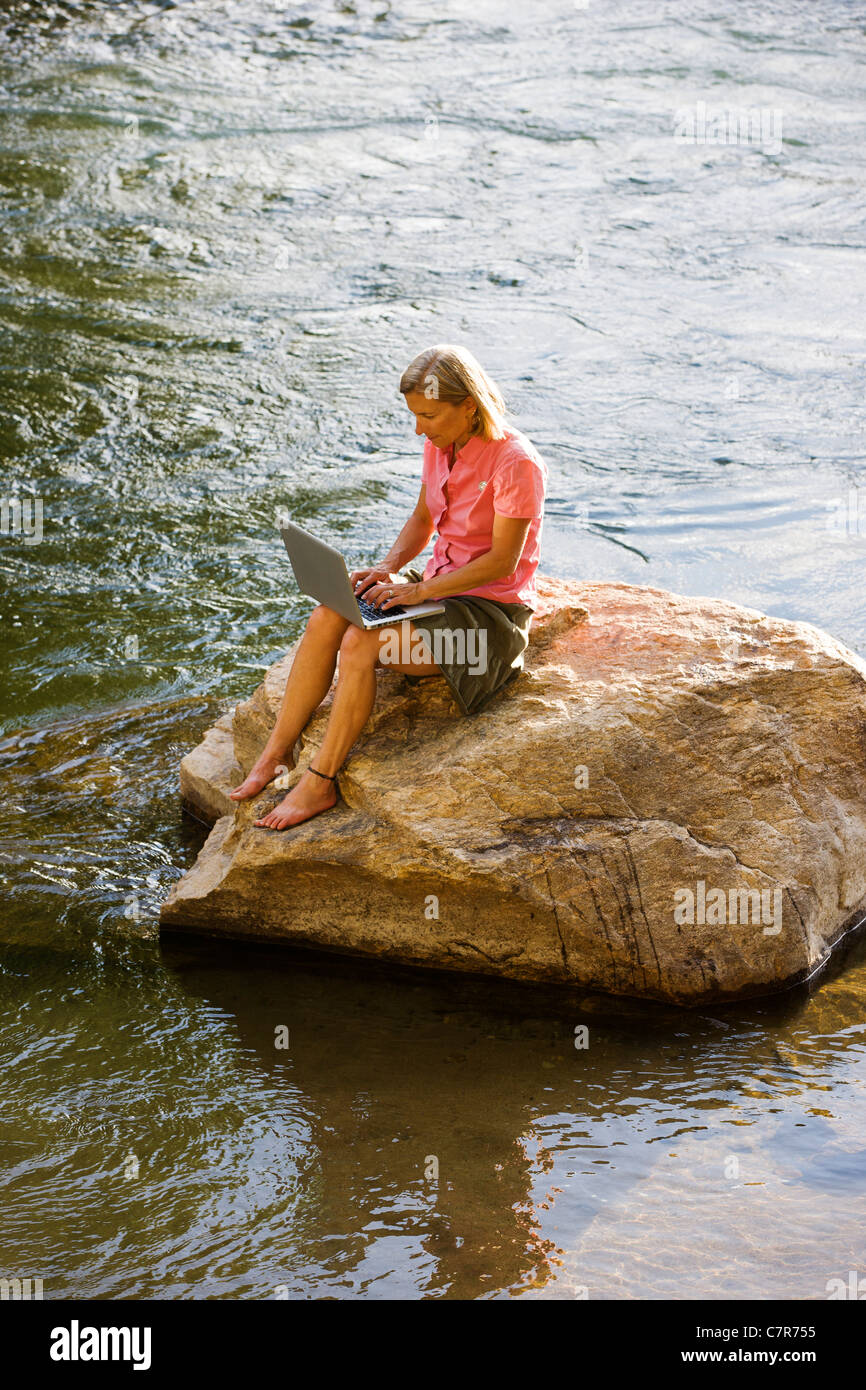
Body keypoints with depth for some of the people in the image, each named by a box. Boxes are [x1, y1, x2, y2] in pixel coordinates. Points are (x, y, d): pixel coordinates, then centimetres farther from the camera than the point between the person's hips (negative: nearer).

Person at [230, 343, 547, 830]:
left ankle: (319, 784, -17)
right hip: (439, 585, 8)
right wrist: (388, 569, -4)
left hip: (492, 611, -8)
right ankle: (277, 754, -10)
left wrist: (421, 591, -25)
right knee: (325, 621, -16)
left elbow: (502, 561, -20)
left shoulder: (516, 462, -21)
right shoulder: (441, 445, 3)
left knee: (361, 644, -27)